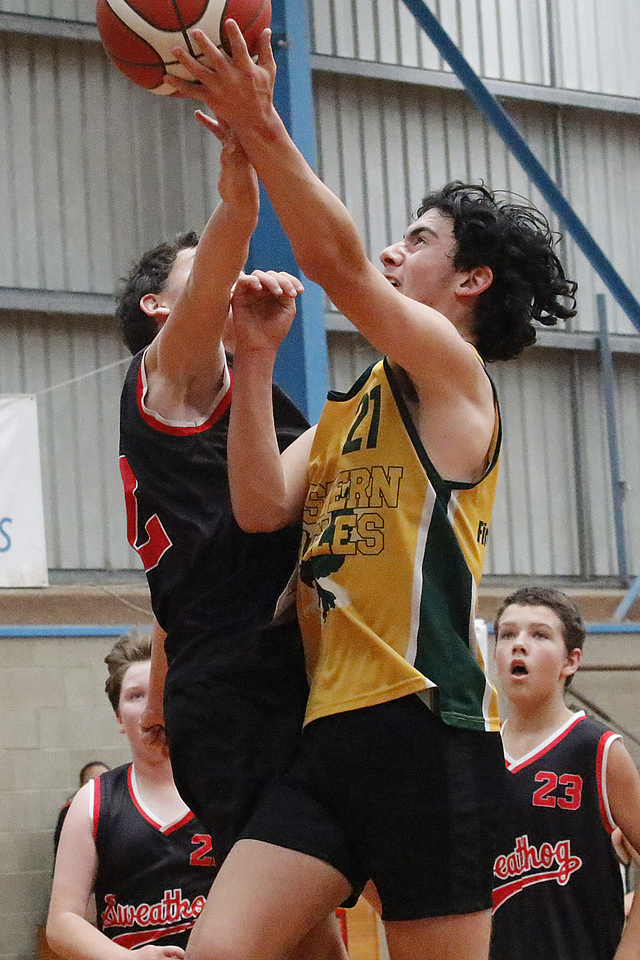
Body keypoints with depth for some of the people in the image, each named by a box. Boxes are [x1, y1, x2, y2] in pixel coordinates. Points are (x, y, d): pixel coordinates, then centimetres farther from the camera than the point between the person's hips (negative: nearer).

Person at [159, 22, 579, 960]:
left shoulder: (452, 370, 0)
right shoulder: (348, 408, 23)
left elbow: (337, 265, -15)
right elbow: (262, 506, 8)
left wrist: (260, 127, -21)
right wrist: (257, 358, 7)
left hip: (423, 726, -7)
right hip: (332, 731, 8)